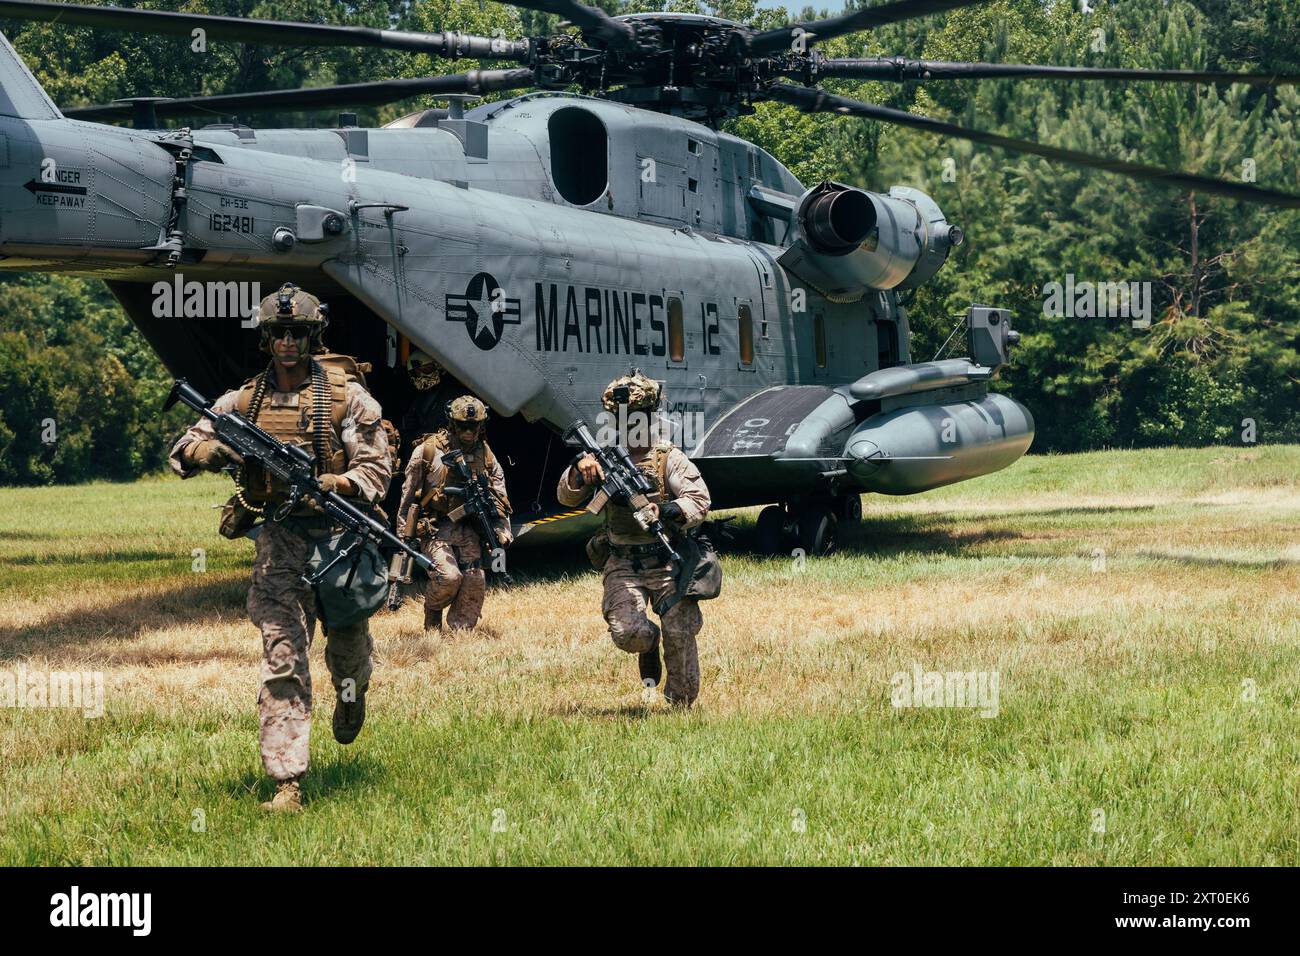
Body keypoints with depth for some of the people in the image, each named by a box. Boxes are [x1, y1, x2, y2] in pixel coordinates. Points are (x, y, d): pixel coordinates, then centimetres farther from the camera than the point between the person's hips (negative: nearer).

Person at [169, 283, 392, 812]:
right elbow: (182, 450, 10)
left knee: (348, 639, 18)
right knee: (282, 658, -9)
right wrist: (212, 451, -14)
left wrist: (333, 485, -26)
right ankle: (287, 782, -12)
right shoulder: (244, 400, 5)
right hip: (279, 540, 1)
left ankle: (352, 693, 57)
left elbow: (377, 468, -6)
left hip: (340, 533, -1)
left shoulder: (346, 396, -3)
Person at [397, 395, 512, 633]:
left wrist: (502, 531, 4)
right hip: (435, 529, -4)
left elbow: (499, 497, 15)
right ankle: (432, 614, 9)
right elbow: (408, 493, 0)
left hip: (468, 530, 4)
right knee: (448, 577, -21)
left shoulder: (485, 456, 8)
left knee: (475, 582, -9)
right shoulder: (428, 450, -5)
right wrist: (403, 533, 0)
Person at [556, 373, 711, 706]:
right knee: (628, 634, -18)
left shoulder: (669, 458, 2)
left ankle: (682, 702, 12)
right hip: (623, 566, 1)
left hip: (668, 562, -1)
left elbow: (699, 500, -8)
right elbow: (566, 497, 4)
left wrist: (666, 512, -27)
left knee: (680, 635, -10)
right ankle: (649, 644, 19)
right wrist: (580, 468, -17)